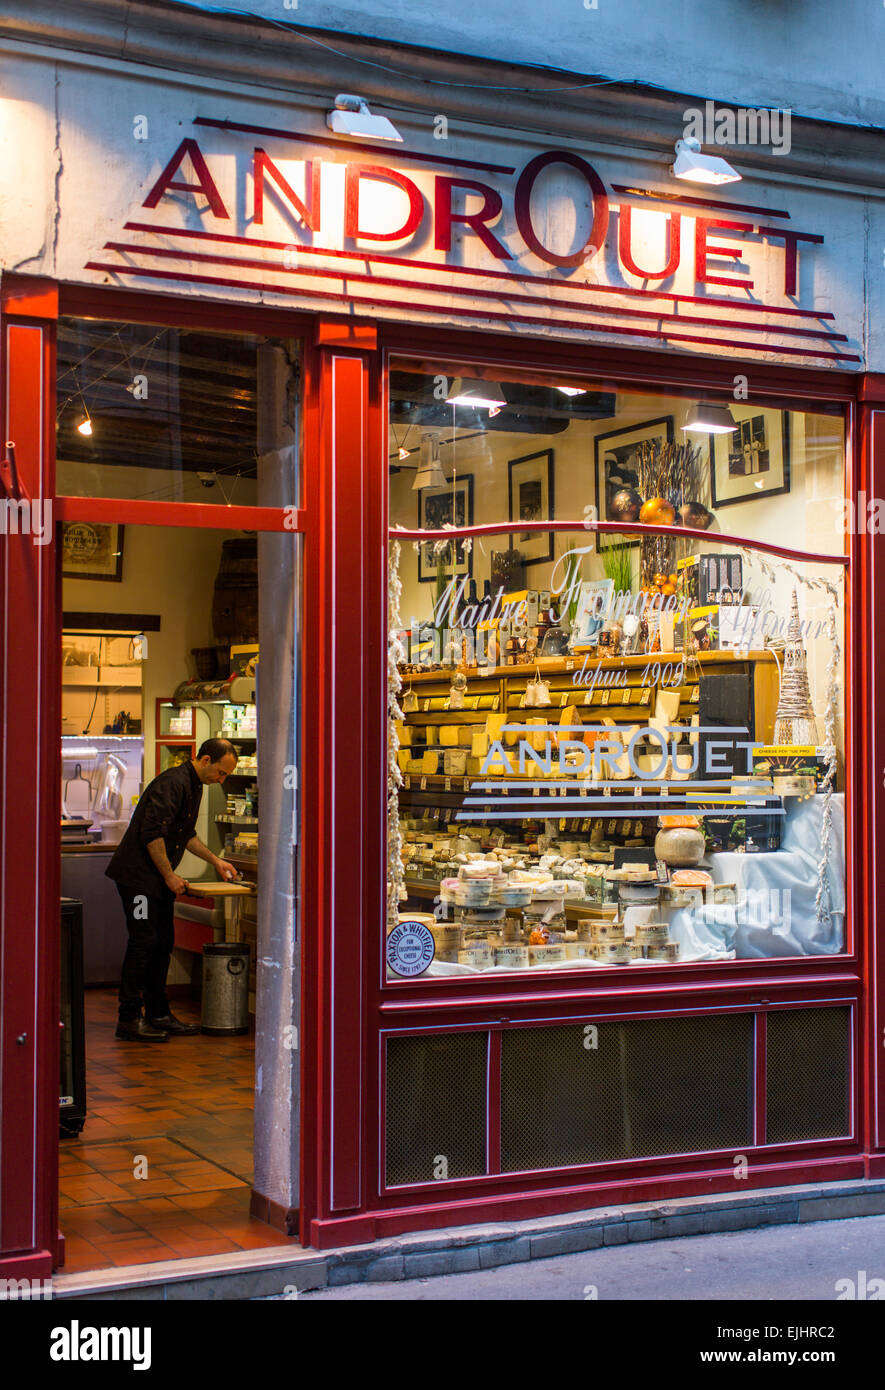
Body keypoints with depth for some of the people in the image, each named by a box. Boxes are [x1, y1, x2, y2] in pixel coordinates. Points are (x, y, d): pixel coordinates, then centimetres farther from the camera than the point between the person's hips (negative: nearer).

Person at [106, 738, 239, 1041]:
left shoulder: (194, 786, 14)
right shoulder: (173, 782, -19)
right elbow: (152, 833, -24)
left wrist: (215, 861, 20)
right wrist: (169, 875, -19)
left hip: (159, 878, 10)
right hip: (137, 874, -10)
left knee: (162, 943, 10)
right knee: (143, 942, -10)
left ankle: (158, 1014, 16)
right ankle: (128, 1019, -5)